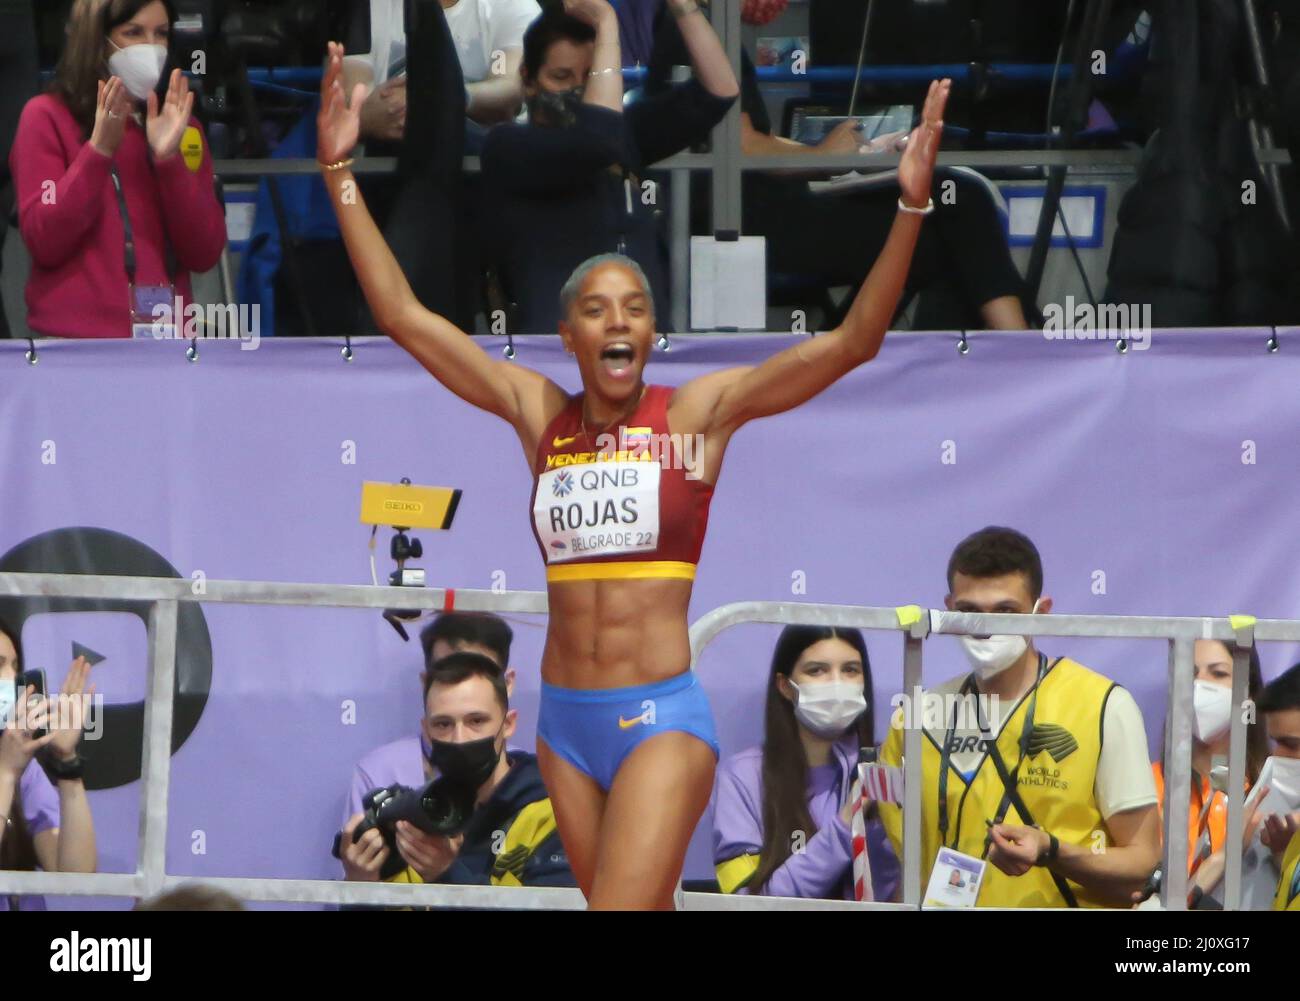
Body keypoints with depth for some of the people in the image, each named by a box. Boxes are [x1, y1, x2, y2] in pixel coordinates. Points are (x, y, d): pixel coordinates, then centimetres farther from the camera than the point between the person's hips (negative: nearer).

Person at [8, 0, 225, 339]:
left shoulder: (182, 127, 14)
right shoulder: (47, 117, 2)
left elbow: (205, 253, 3)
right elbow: (43, 242, -9)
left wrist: (169, 158, -8)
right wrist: (98, 150, -15)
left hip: (167, 339, 4)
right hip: (77, 350, -4)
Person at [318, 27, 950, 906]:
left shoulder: (697, 412, -2)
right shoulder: (540, 414, 7)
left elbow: (854, 340, -9)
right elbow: (402, 316, 7)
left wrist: (910, 209, -21)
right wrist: (341, 175, 3)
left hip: (663, 721, -4)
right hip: (567, 722, 4)